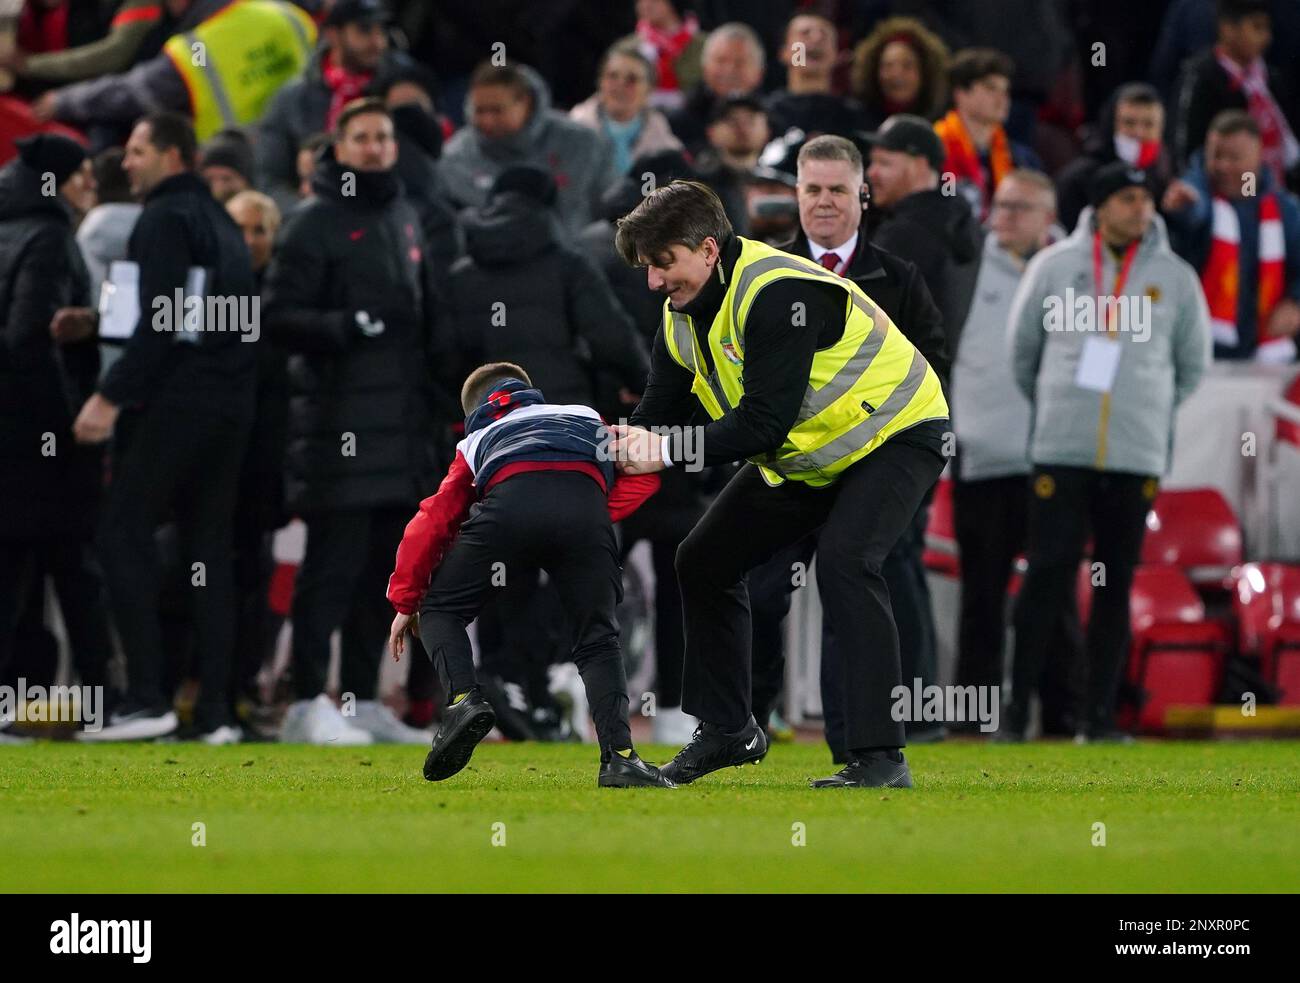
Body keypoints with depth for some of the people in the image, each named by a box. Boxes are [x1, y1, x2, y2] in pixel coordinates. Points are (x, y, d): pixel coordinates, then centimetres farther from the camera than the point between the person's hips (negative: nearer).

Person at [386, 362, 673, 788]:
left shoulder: (477, 443, 40)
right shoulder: (586, 418, 44)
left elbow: (432, 520, 32)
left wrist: (405, 603, 39)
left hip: (510, 500, -1)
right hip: (585, 502, 1)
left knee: (441, 610, 18)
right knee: (597, 639, 14)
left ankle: (464, 700, -8)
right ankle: (619, 756, -4)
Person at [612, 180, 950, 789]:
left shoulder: (777, 293, -31)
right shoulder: (684, 312, -3)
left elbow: (766, 421, -35)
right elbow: (659, 412, -1)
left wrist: (668, 452, -34)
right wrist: (631, 443, -22)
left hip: (894, 435, -10)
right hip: (805, 455, 10)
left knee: (843, 566, -30)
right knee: (704, 561, 9)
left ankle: (880, 756, -28)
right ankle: (728, 732, 23)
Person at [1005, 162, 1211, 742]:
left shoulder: (1175, 278, 6)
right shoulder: (1054, 266, 3)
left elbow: (1193, 364, 18)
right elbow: (1022, 348, 14)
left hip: (1138, 455, 1)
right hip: (1061, 450, -1)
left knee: (1116, 582, 3)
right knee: (1048, 574, -8)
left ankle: (1098, 715, 6)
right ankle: (1017, 709, -5)